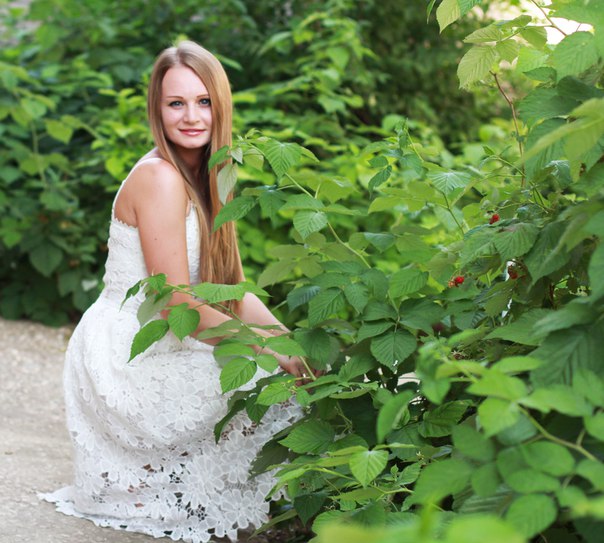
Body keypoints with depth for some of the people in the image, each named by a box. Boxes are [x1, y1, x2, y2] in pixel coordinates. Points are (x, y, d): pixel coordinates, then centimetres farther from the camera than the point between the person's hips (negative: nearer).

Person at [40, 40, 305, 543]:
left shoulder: (203, 176, 10)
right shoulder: (160, 178, -19)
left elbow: (233, 289, 7)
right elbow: (177, 303, -23)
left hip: (157, 349, 9)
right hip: (124, 364, -9)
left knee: (300, 373, 3)